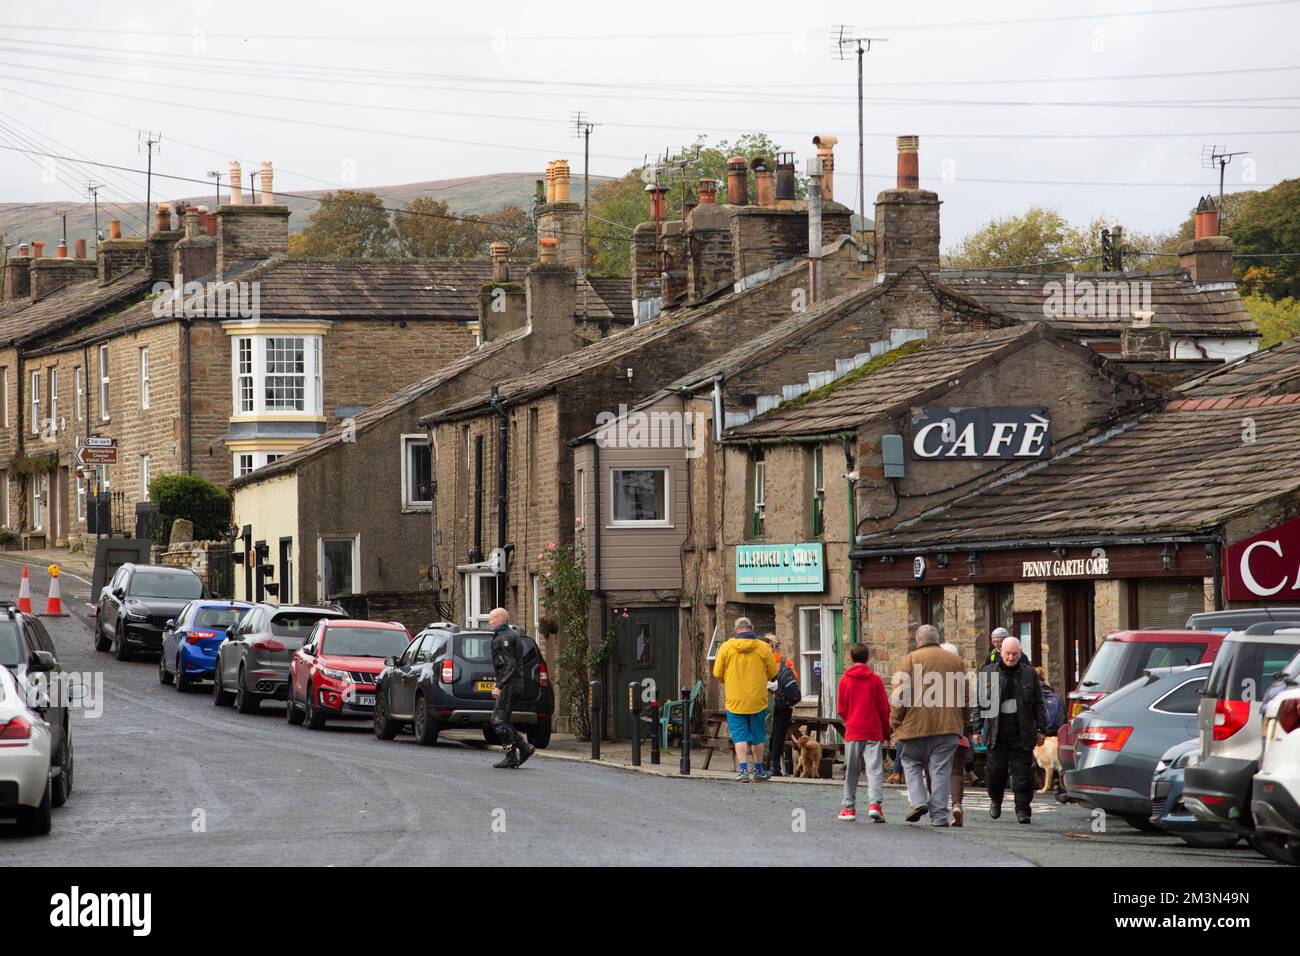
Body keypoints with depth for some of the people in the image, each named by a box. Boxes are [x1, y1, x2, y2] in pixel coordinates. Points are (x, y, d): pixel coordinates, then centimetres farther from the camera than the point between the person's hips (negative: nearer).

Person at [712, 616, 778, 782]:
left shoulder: (726, 647, -4)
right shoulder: (763, 648, -4)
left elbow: (717, 673, -2)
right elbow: (772, 673, 2)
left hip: (735, 700, -1)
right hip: (757, 700, 1)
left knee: (740, 735, 2)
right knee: (757, 736, 14)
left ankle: (743, 768, -11)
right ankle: (758, 769, 22)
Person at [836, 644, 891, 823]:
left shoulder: (845, 680, -1)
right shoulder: (876, 680, -2)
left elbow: (841, 709, 3)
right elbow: (885, 708, 1)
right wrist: (886, 732, 13)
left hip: (853, 732, 1)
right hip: (874, 732, -1)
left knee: (851, 771, 10)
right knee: (875, 769, -4)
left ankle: (849, 807, 14)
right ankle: (874, 803, -21)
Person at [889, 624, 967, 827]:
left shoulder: (910, 660, 0)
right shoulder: (955, 661, 10)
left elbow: (899, 696, -5)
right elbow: (964, 695, 15)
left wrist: (895, 722, 4)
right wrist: (963, 723, 23)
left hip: (916, 725, -2)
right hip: (948, 726, 2)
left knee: (911, 763, 16)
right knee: (940, 769, 5)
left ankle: (918, 801, -3)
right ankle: (939, 816, 2)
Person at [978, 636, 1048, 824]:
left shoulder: (1029, 674, 8)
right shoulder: (988, 672, 6)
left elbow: (1038, 704, 11)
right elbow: (980, 700, 11)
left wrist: (1041, 729, 6)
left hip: (1022, 731, 0)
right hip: (997, 730, 0)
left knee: (1022, 771, -3)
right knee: (996, 769, 0)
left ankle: (1023, 809, 3)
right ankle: (995, 800, 26)